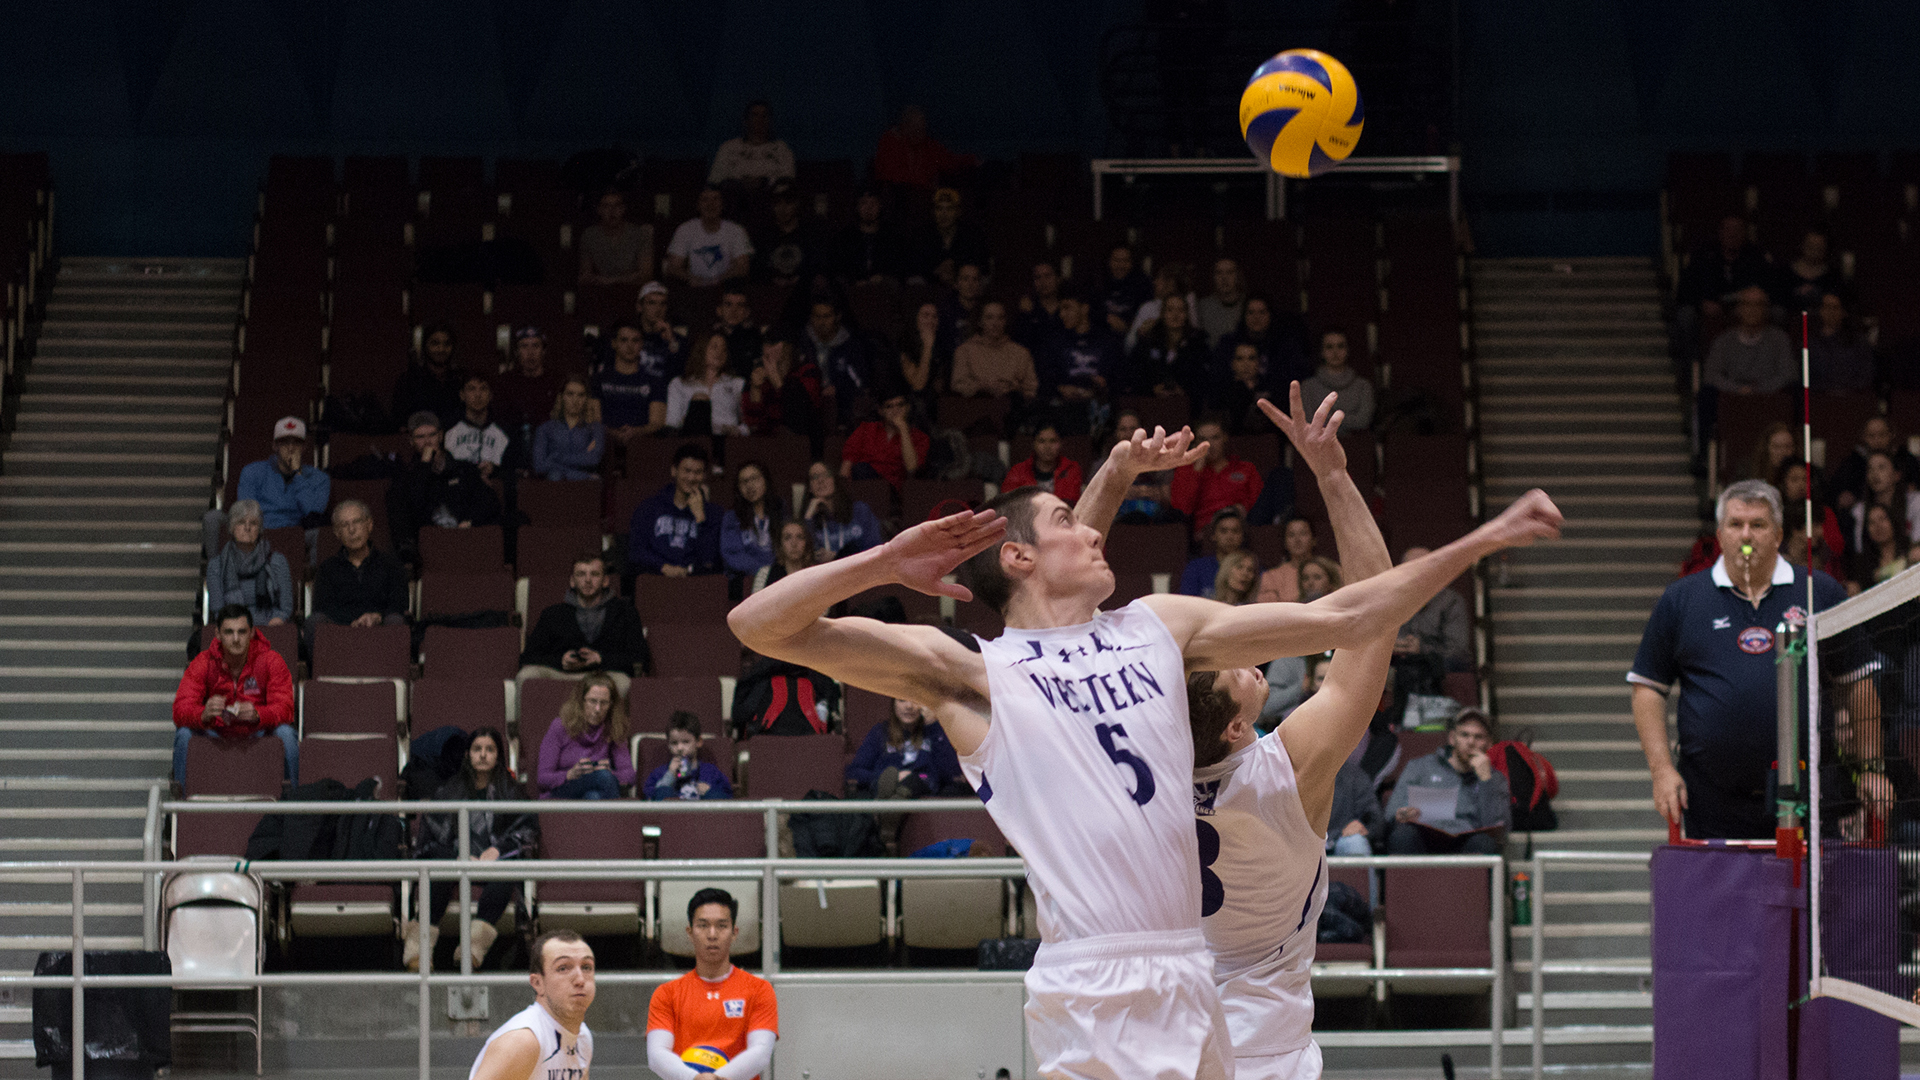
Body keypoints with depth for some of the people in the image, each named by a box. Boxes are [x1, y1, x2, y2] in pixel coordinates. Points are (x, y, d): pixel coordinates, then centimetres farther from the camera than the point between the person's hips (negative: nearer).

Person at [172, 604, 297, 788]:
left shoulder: (270, 660, -11)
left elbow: (284, 709, -20)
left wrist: (257, 715, -43)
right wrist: (204, 715, -45)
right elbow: (180, 710, -19)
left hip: (258, 731, -1)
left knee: (286, 733, -30)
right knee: (184, 734, -27)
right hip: (216, 733, 1)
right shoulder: (204, 663, -10)